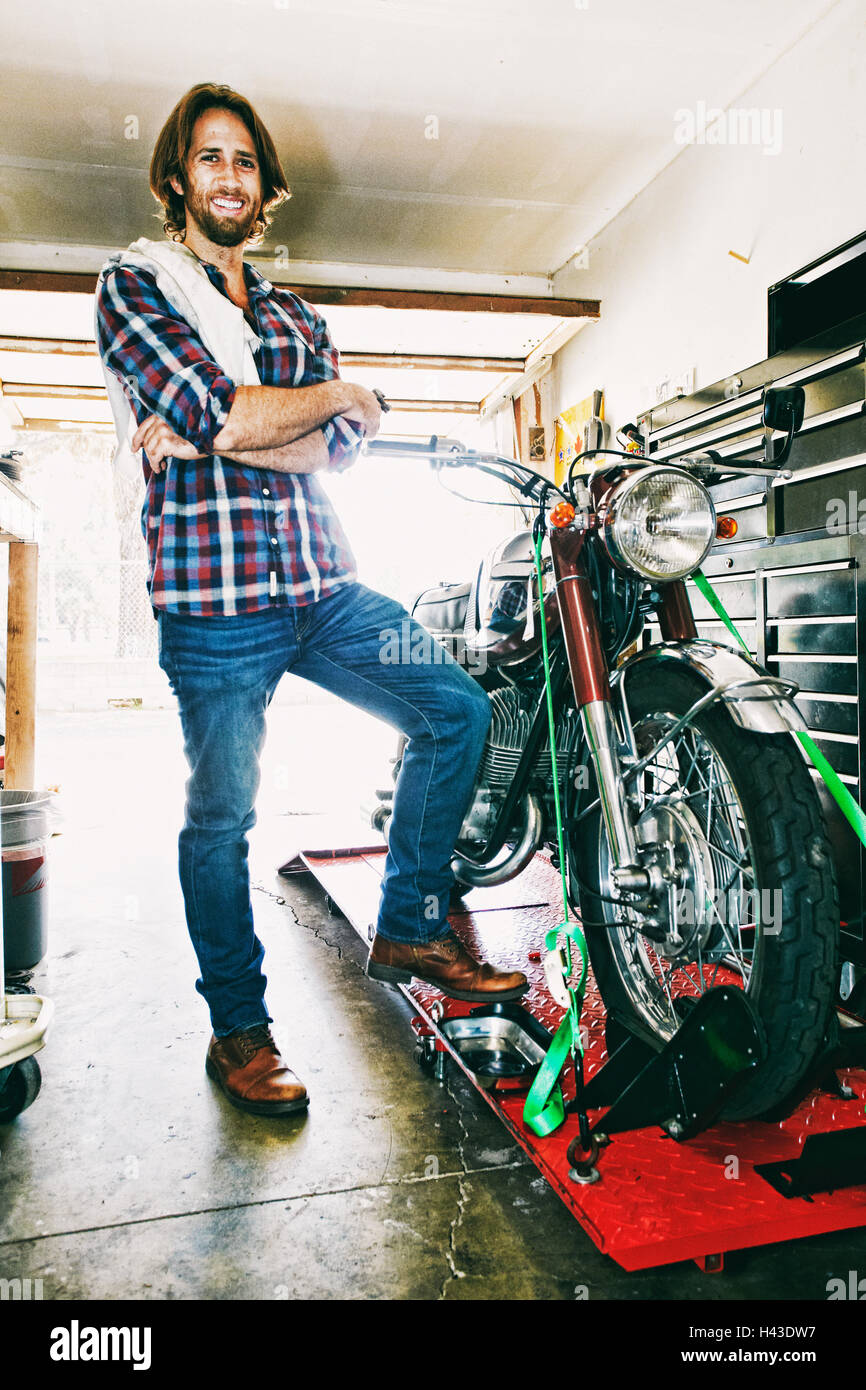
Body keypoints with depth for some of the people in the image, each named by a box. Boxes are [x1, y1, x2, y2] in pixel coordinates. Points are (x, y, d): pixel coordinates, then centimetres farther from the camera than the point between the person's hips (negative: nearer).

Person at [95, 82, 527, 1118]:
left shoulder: (296, 318, 21)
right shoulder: (133, 285, 5)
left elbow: (341, 450, 3)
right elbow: (215, 412, -14)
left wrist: (214, 431, -11)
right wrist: (339, 393, 0)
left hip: (323, 584, 6)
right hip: (213, 592, -5)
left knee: (457, 711, 0)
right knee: (221, 816, 2)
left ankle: (408, 928, 15)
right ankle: (237, 1031, 21)